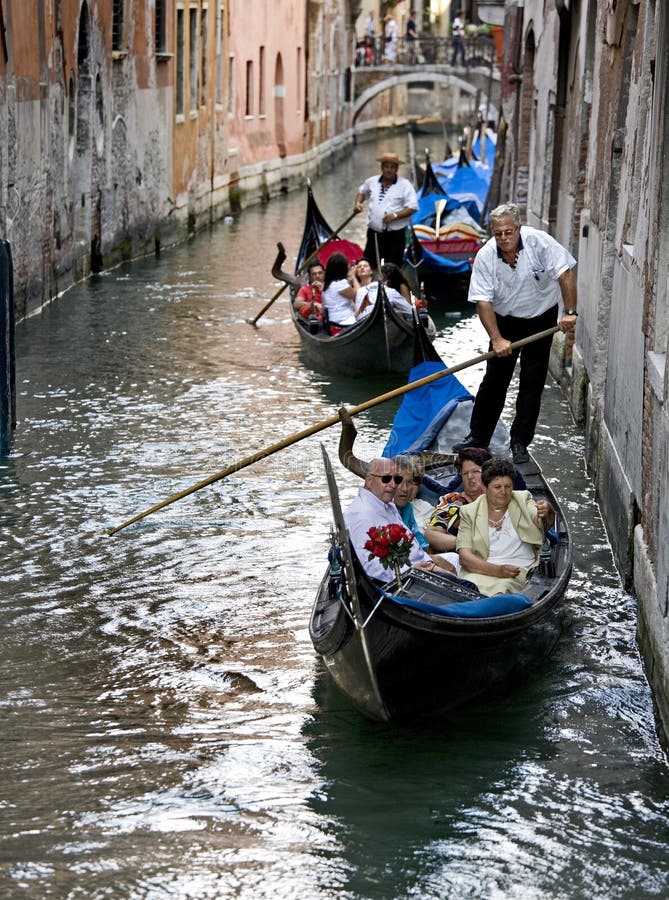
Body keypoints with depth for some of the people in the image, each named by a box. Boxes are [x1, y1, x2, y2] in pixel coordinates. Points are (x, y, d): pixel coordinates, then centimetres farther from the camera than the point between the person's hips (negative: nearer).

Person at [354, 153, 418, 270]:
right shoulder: (372, 182, 8)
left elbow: (412, 207, -9)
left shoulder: (404, 185, -5)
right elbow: (362, 192, 30)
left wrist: (395, 215, -21)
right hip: (374, 233, 4)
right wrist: (358, 202, 8)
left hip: (395, 235, -4)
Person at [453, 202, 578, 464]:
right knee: (494, 380, 5)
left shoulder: (539, 241, -23)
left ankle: (520, 443, 5)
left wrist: (570, 312, -26)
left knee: (532, 383, -2)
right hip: (505, 319, 1)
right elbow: (483, 302, -20)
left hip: (541, 317, -1)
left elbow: (565, 274, -19)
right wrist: (497, 339, -29)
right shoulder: (485, 257, -19)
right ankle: (478, 437, 17)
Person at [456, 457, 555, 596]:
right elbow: (465, 555, -2)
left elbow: (539, 521, -8)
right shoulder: (469, 512, 8)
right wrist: (497, 570, -18)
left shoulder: (522, 500, 12)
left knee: (501, 588, -34)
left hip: (518, 571, 0)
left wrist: (548, 511, -34)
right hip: (480, 570, 0)